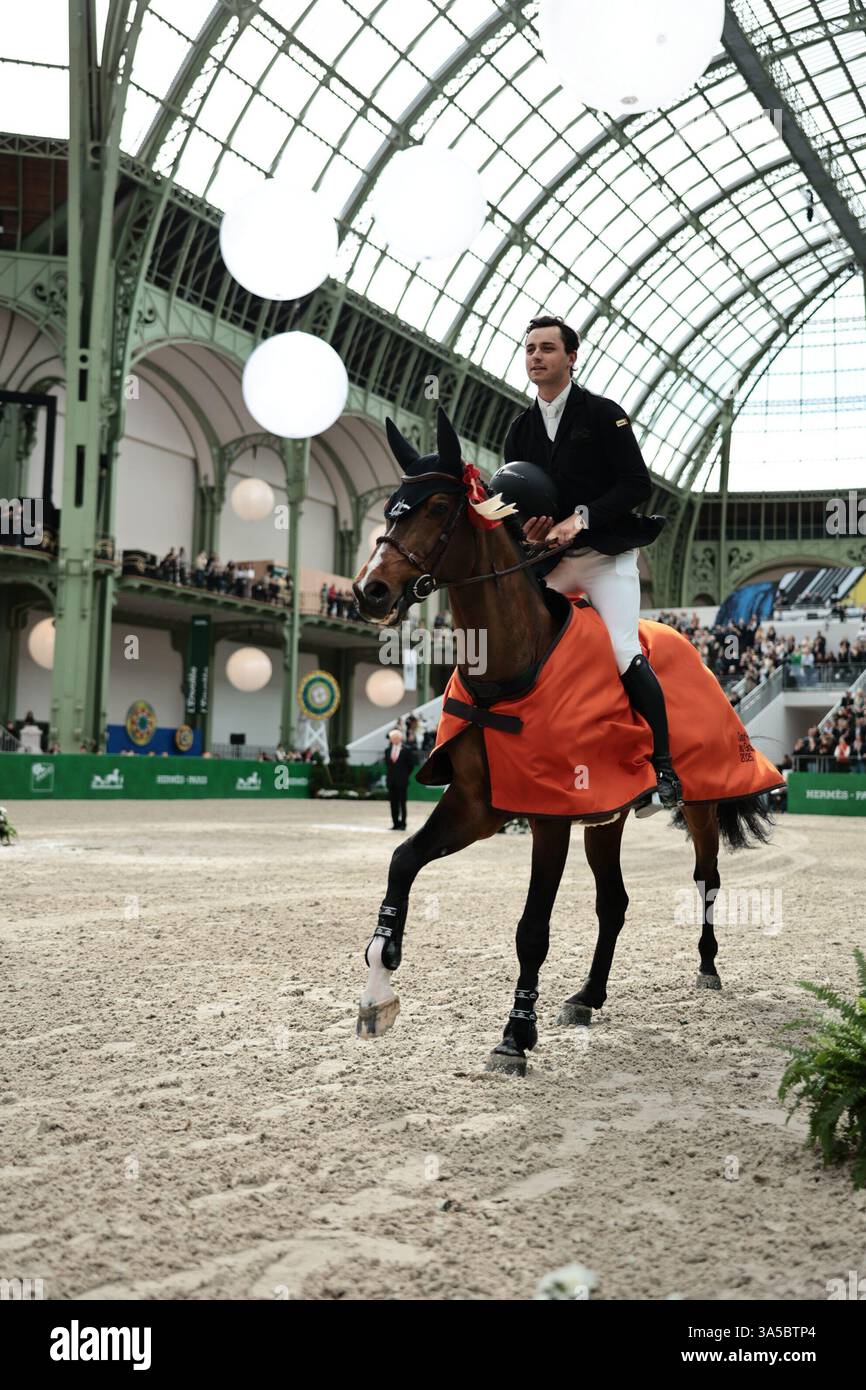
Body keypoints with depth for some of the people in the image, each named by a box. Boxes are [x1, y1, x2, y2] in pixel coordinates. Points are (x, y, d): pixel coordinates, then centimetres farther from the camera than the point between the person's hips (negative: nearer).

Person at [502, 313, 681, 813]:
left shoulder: (604, 414, -4)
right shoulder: (521, 430, 11)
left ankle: (665, 773, -14)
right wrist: (527, 525, -9)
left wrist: (581, 517, -21)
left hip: (606, 555, -6)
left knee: (626, 651, -19)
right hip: (550, 558, 6)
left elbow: (638, 484, -10)